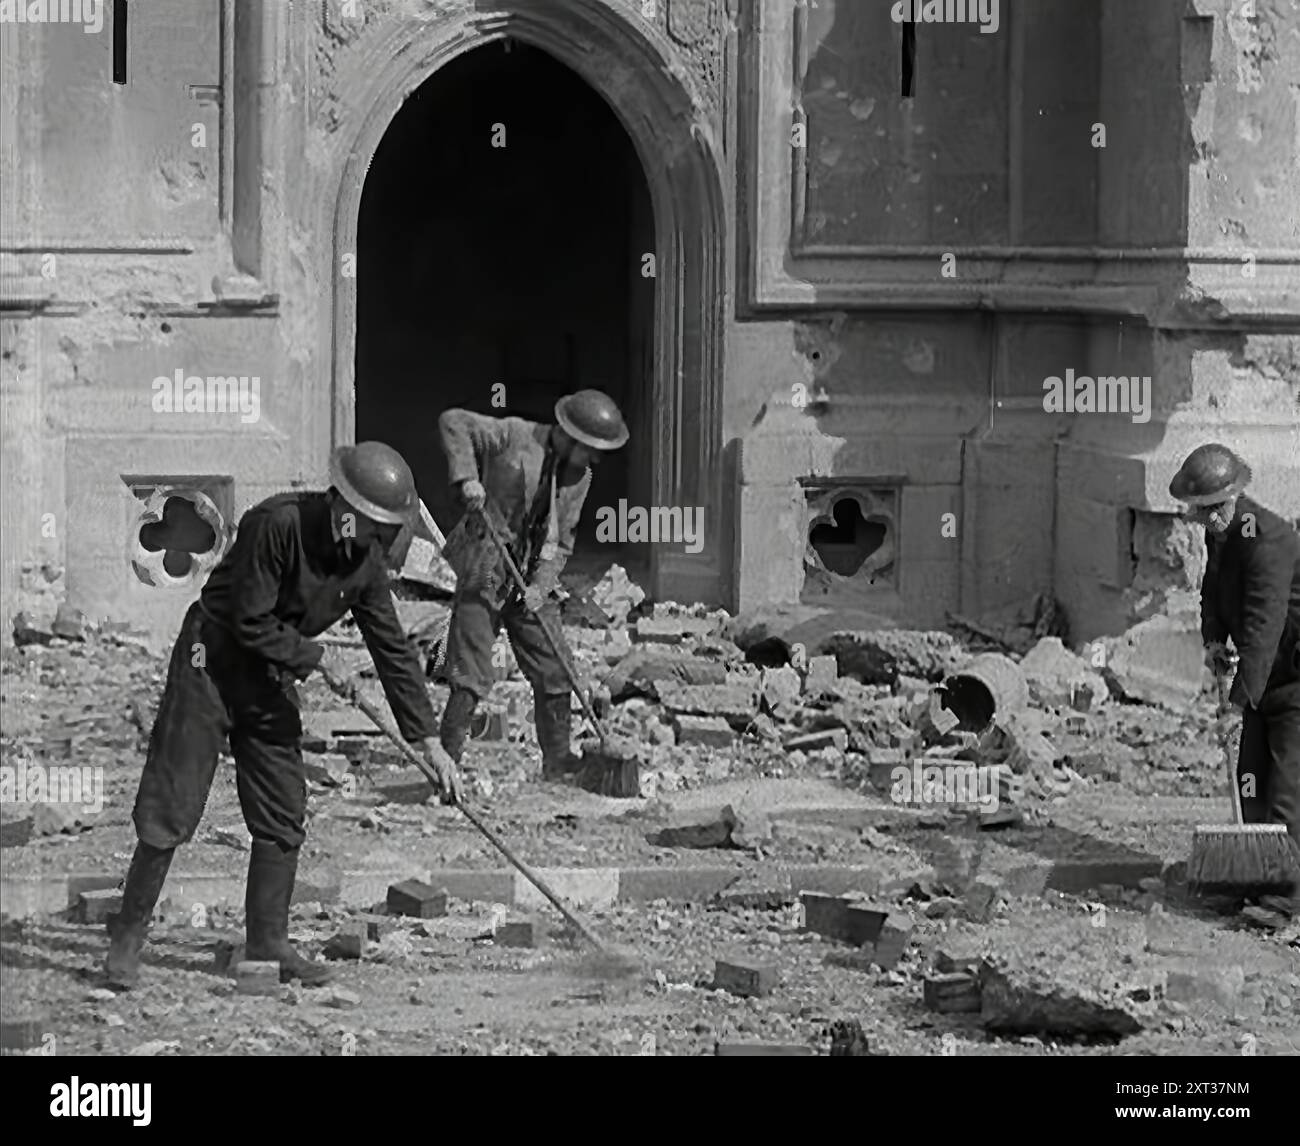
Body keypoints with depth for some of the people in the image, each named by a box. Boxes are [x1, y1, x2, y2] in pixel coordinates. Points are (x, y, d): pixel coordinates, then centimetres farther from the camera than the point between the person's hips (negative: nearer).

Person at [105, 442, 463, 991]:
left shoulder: (365, 561, -3)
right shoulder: (277, 525, -25)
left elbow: (394, 652, 2)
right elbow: (251, 623, -23)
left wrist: (431, 743, 1)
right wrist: (315, 657, -14)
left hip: (271, 678, 7)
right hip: (211, 662, -7)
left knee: (283, 816, 3)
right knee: (170, 809, -6)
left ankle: (267, 941, 11)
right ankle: (127, 939, 1)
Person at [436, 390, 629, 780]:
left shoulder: (580, 476, 5)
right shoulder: (514, 437, -12)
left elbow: (561, 542, 7)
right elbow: (453, 422, -10)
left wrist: (541, 586, -8)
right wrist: (466, 477, -23)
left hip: (532, 582, 6)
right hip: (483, 575, -6)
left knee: (555, 674, 7)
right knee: (471, 678, -9)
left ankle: (558, 764, 19)